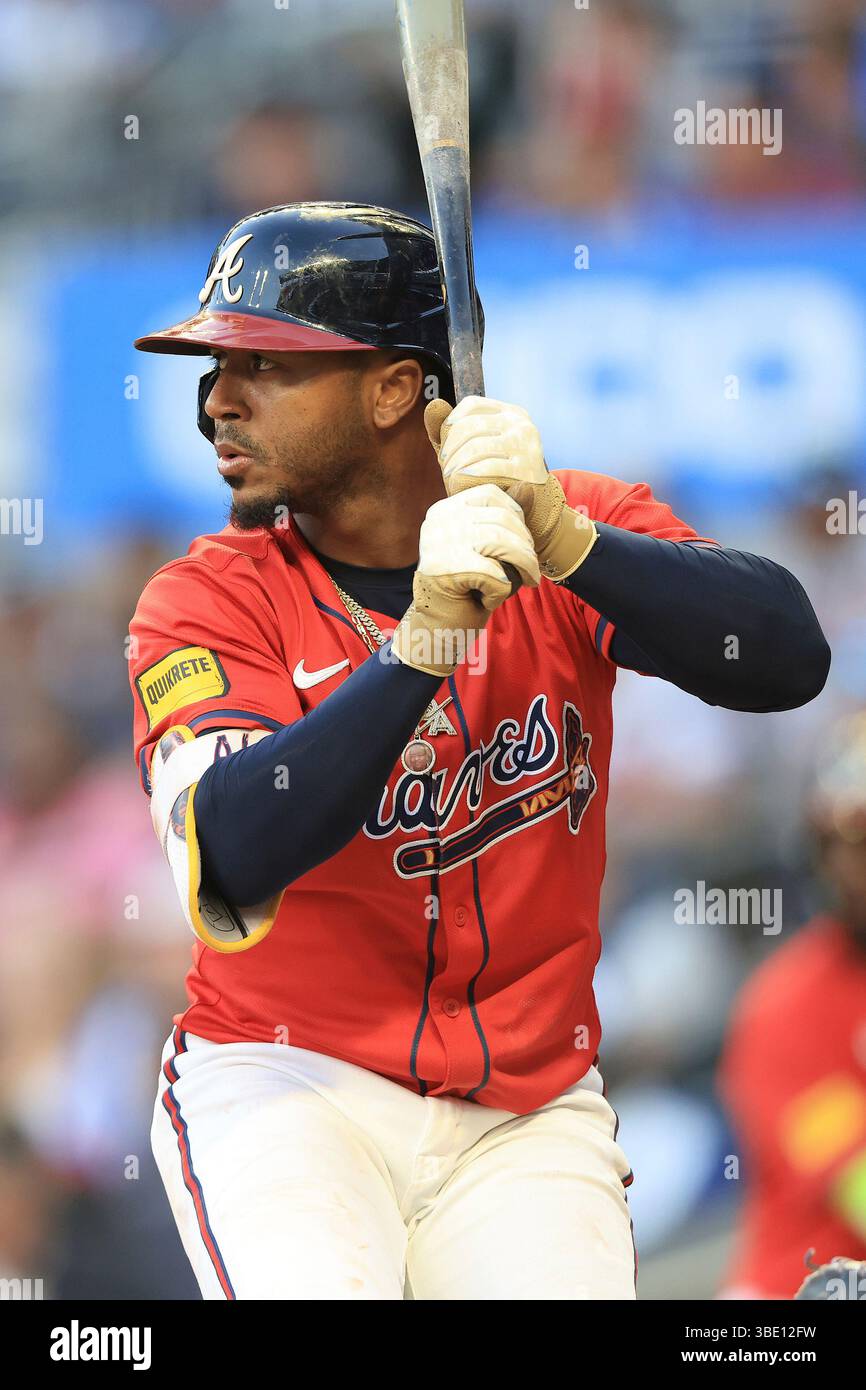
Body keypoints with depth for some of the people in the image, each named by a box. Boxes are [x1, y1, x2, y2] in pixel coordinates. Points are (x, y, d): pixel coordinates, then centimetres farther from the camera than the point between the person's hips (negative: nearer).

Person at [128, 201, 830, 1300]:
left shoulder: (586, 531, 1)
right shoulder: (207, 600, -4)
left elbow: (787, 659, -17)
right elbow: (236, 855, -22)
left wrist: (561, 540, -30)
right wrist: (424, 638, -32)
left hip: (526, 1114, 2)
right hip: (287, 1086, -2)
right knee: (314, 1291, -27)